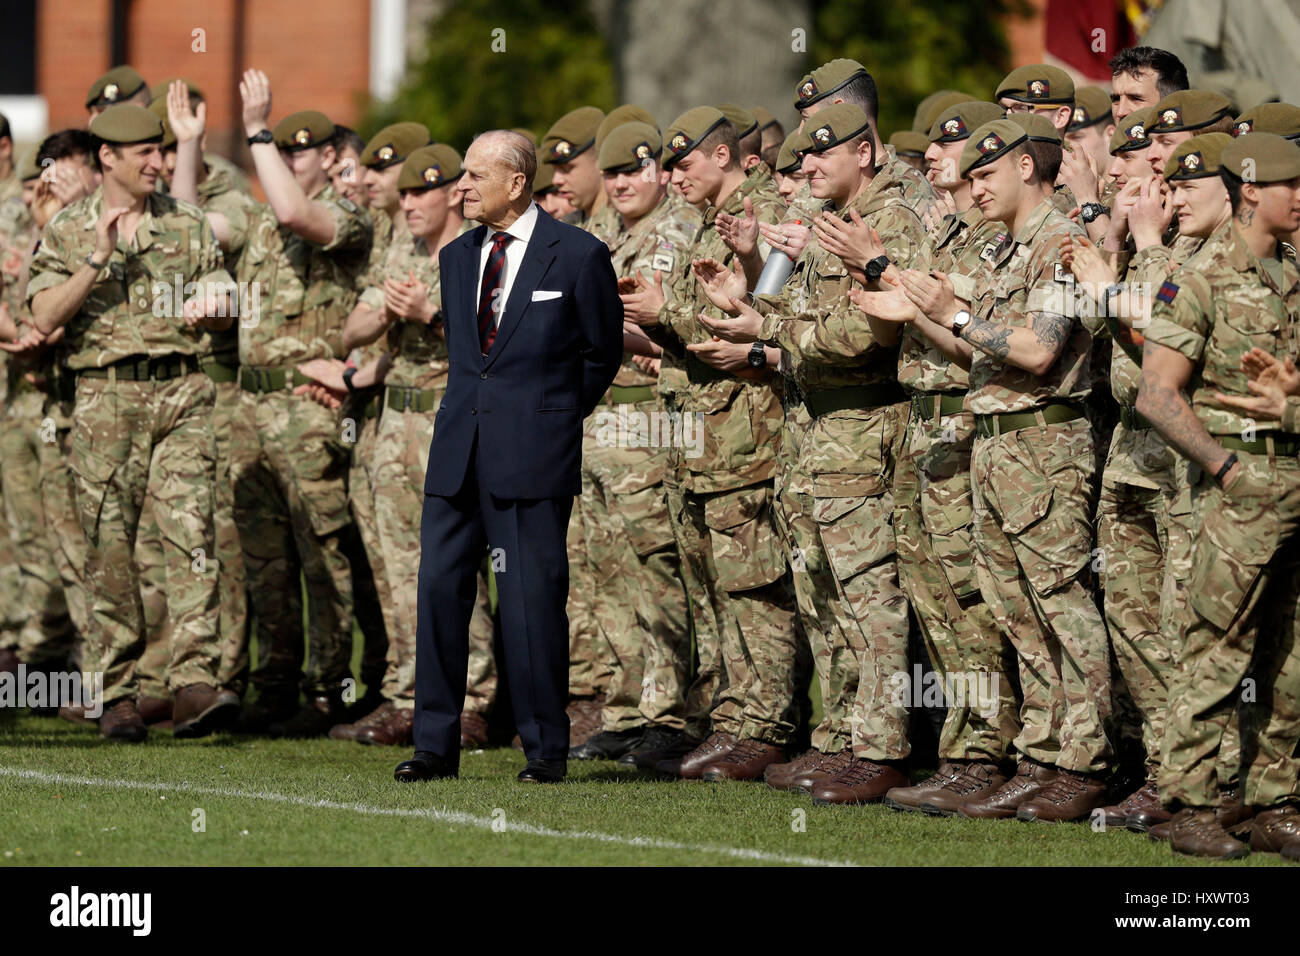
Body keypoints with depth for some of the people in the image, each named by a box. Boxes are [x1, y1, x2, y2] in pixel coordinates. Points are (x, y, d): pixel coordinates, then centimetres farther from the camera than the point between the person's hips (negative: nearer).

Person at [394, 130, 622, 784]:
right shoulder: (456, 258, 14)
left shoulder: (578, 256, -3)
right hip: (458, 452, 5)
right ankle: (436, 744, 7)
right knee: (440, 584, 2)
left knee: (532, 595, -4)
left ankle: (545, 748, 4)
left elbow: (603, 352, 8)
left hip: (533, 455, -5)